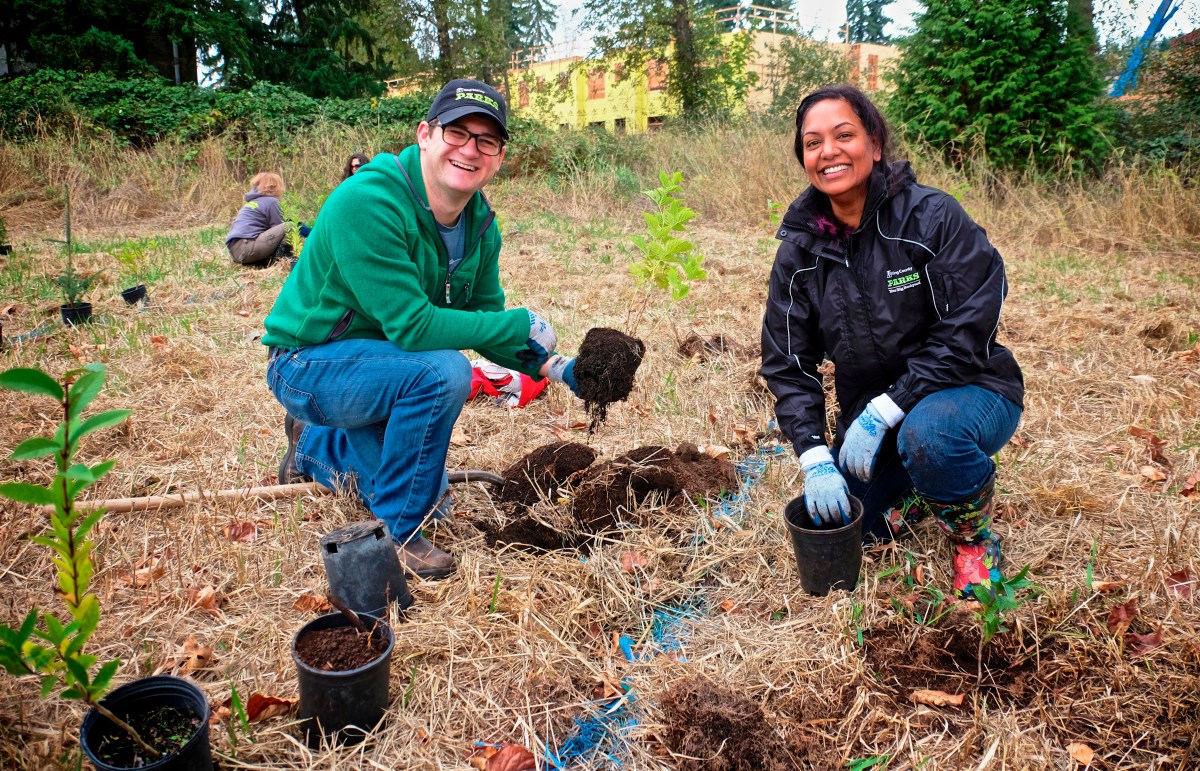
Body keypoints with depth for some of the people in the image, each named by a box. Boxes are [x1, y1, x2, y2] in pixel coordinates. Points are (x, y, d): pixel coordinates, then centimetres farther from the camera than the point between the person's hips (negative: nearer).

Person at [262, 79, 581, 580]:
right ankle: (396, 534, -14)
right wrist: (523, 325, -28)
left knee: (429, 491, 21)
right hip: (308, 364, -8)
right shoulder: (367, 202, -30)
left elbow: (484, 318, 2)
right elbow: (411, 325, -34)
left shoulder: (480, 222, -6)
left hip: (381, 360, 8)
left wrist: (556, 368, -13)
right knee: (443, 371, -34)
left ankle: (314, 446, 45)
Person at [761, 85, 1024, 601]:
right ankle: (919, 491, 27)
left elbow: (969, 330, -22)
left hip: (967, 391, -4)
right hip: (869, 415, 5)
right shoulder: (799, 250, -5)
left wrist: (882, 413, -27)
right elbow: (787, 362, -4)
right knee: (838, 526, -4)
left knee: (929, 431, -37)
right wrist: (815, 456, -16)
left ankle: (974, 540, -5)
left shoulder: (933, 216, -18)